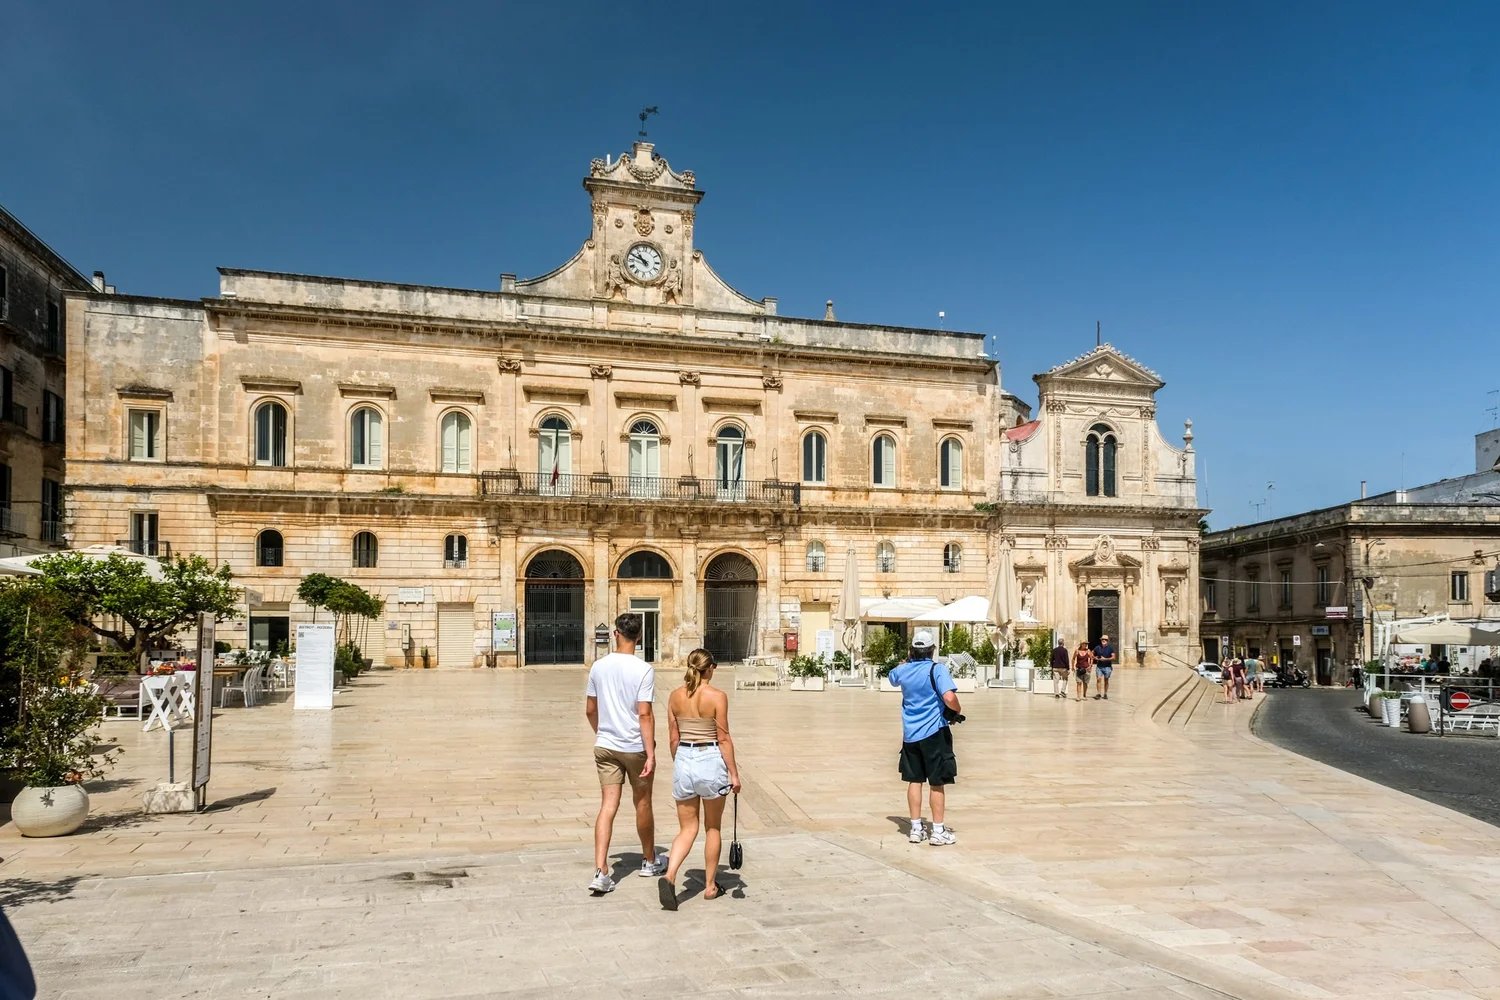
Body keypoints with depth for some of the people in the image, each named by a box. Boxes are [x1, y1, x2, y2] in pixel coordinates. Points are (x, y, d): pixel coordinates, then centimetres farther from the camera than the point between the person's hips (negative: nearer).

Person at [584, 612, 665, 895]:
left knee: (608, 806, 3)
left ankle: (600, 872, -7)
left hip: (605, 745, 3)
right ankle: (650, 861, 32)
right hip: (635, 747, -3)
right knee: (642, 804, 14)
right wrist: (651, 754, -15)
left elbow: (590, 710, 8)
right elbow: (645, 714, -18)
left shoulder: (598, 667, 0)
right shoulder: (643, 670, -14)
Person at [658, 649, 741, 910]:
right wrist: (734, 773, -3)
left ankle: (669, 876, -11)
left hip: (683, 760, 3)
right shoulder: (717, 696, -10)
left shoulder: (675, 696, 1)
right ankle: (710, 886, 23)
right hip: (710, 760, -3)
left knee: (687, 829, 11)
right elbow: (723, 739, -9)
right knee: (712, 828, 15)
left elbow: (673, 738, 6)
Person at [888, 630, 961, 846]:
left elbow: (892, 678, 28)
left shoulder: (903, 670, 4)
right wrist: (957, 710, -6)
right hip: (934, 733, -5)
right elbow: (949, 698, -25)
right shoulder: (937, 669, -13)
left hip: (910, 734, 5)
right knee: (937, 782, 4)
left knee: (914, 780, 12)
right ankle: (938, 831, 9)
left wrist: (908, 660, 28)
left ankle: (916, 829, 18)